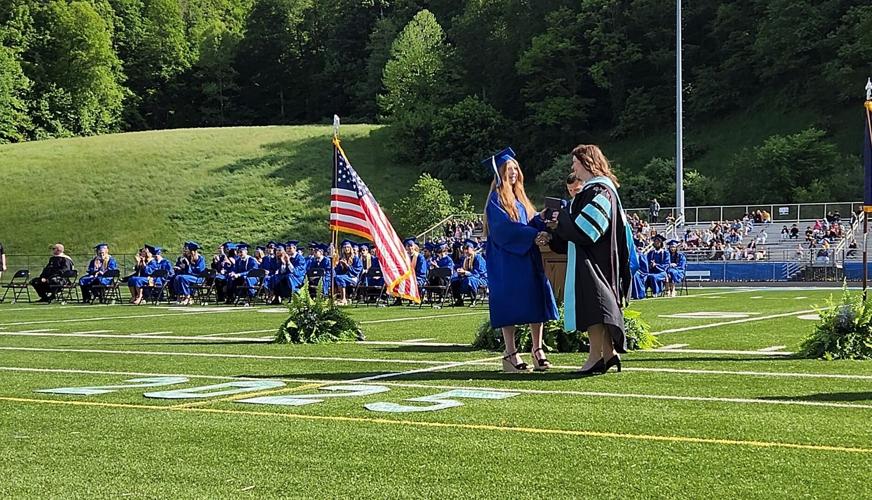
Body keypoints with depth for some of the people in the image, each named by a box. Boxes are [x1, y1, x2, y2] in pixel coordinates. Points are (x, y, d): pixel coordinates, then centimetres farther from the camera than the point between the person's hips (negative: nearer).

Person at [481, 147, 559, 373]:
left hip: (528, 258, 7)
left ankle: (538, 350, 7)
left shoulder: (520, 197, 20)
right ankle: (510, 355, -4)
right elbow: (504, 227, -17)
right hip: (507, 259, -7)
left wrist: (544, 221, -10)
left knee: (537, 301, 2)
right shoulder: (497, 199, -4)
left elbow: (532, 221, 13)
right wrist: (533, 235, -24)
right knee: (510, 305, -6)